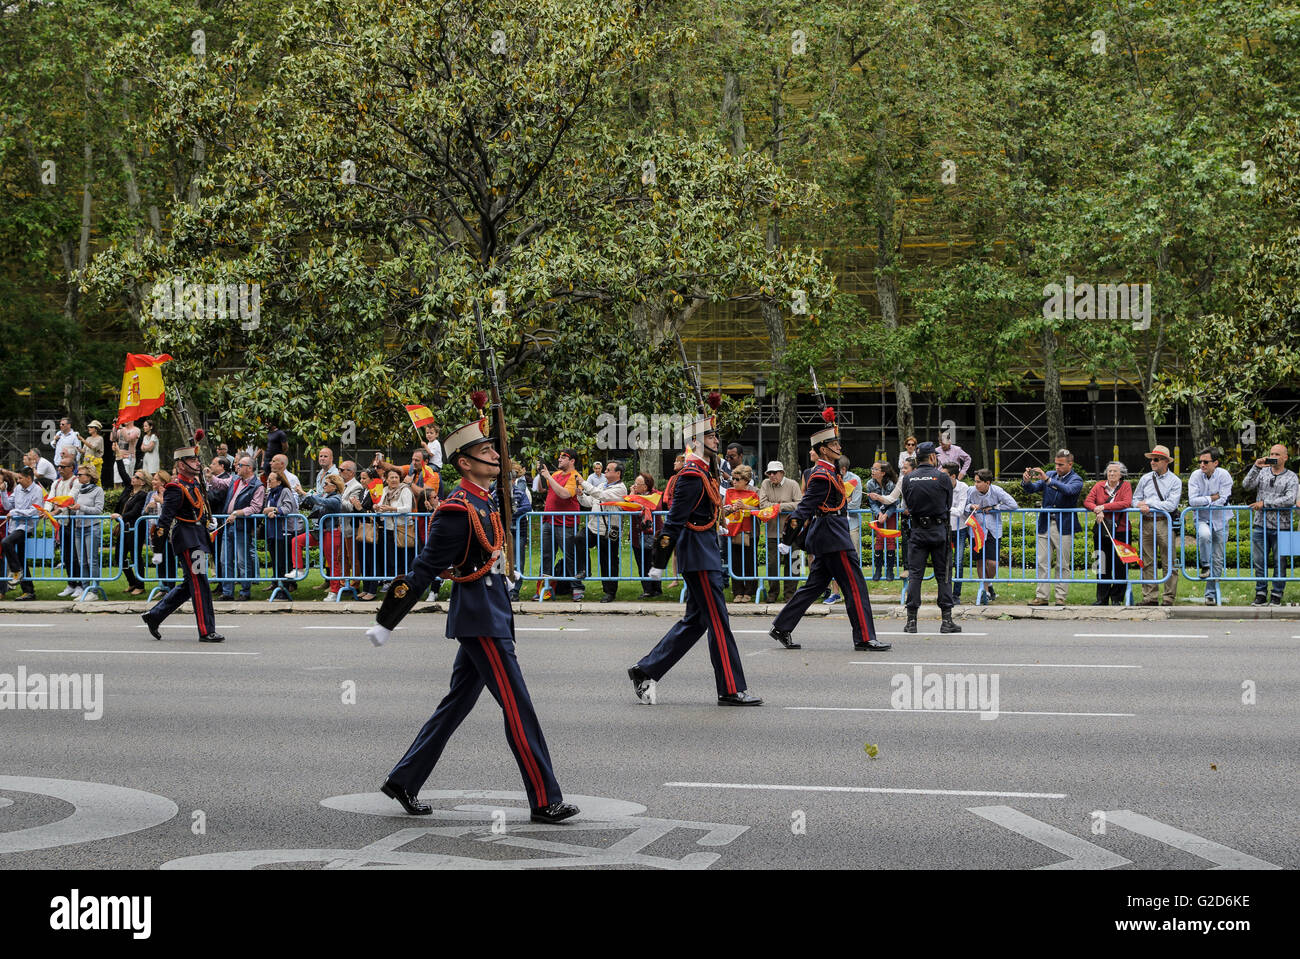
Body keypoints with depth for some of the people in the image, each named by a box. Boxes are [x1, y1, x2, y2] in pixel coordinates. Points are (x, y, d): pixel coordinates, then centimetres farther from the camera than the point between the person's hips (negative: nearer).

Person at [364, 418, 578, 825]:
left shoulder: (483, 501, 12)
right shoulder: (458, 510, -17)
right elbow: (424, 571, -16)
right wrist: (386, 623, -12)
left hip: (490, 614, 10)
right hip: (481, 619, -10)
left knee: (457, 703, 15)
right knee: (517, 706, -7)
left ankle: (403, 781, 23)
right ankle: (545, 801, -3)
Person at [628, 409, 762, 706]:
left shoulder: (704, 472, 16)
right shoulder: (692, 475, -15)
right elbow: (673, 520, -18)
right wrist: (659, 564, -19)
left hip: (705, 554, 10)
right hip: (699, 558, -10)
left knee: (695, 621, 13)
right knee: (717, 621, -6)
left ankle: (646, 670, 17)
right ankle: (731, 690, -3)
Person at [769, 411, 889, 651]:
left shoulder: (826, 472, 15)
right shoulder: (823, 475, -16)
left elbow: (809, 506, 24)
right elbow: (805, 508, -20)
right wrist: (788, 540, -23)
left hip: (828, 538, 10)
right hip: (833, 538, -10)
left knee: (814, 585, 13)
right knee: (855, 586, -6)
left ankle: (782, 628, 15)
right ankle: (864, 637, -3)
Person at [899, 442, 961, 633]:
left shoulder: (907, 479, 1)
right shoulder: (942, 477, -5)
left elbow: (907, 503, 9)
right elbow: (949, 504, 4)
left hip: (917, 531, 1)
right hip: (939, 530, -1)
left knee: (914, 574, 4)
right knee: (943, 575, 4)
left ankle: (911, 620, 0)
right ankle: (947, 620, 2)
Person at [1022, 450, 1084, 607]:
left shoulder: (1076, 480, -3)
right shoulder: (1049, 475, 11)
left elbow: (1068, 490, -24)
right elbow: (1032, 489, 8)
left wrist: (1048, 480, -34)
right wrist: (1026, 481, -15)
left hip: (1063, 527, -4)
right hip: (1045, 526, 4)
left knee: (1062, 564, 1)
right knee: (1042, 563, 3)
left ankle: (1061, 597, 5)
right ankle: (1041, 596, 6)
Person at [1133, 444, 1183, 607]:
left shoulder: (1174, 481, 1)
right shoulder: (1145, 478, 15)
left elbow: (1171, 505, -9)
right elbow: (1136, 499, 16)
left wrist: (1148, 503, -6)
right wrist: (1141, 506, -7)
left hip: (1164, 523, -4)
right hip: (1147, 523, 4)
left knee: (1168, 562, -5)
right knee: (1148, 562, 3)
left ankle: (1169, 598, -1)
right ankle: (1150, 598, 7)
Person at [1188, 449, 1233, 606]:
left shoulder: (1224, 475, -10)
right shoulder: (1195, 476, -6)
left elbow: (1222, 501, -15)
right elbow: (1192, 501, -15)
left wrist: (1202, 501, -10)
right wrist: (1212, 498, -15)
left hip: (1220, 520, 0)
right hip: (1202, 519, 0)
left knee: (1218, 560, 1)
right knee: (1204, 534, -36)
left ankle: (1211, 594, 8)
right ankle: (1205, 565, -14)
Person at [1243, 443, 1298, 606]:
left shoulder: (1291, 477, 0)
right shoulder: (1262, 472, 9)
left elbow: (1290, 500, -14)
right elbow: (1246, 485, -5)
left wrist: (1264, 503, -18)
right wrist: (1256, 467, -16)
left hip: (1280, 527, -2)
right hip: (1260, 525, 2)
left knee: (1279, 562, 2)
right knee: (1259, 562, 4)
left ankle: (1277, 595, 10)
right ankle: (1261, 594, 12)